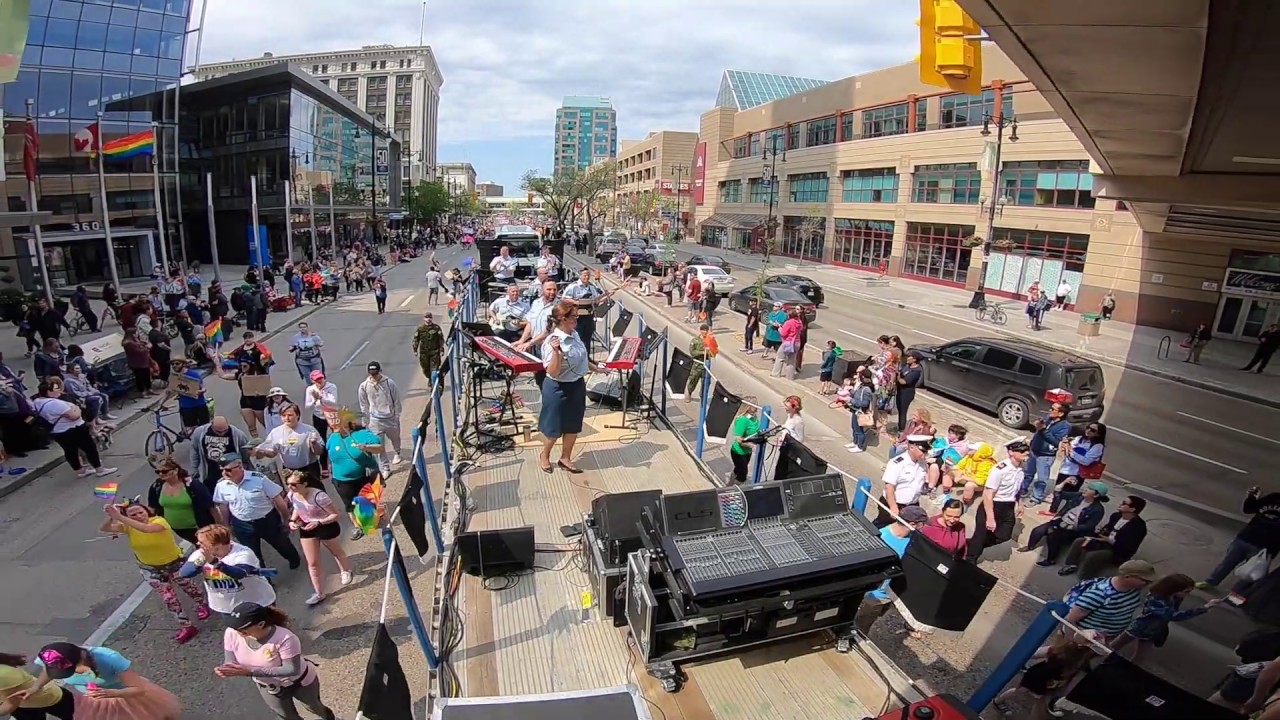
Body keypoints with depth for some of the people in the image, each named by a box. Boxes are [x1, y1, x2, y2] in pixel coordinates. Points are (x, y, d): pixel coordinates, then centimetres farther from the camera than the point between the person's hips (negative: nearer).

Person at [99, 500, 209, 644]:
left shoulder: (159, 521, -31)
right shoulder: (128, 527, -15)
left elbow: (146, 529, -52)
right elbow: (103, 529, -25)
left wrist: (120, 517, -55)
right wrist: (111, 517, -45)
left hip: (174, 563, -3)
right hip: (150, 568, 4)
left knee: (188, 587, 20)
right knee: (168, 597, 7)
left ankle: (202, 604, 51)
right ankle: (186, 626, 20)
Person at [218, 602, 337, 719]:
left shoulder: (284, 638, -42)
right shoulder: (232, 633, -26)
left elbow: (292, 670, -37)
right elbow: (231, 661, -13)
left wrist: (251, 671, -42)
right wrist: (226, 669, -38)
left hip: (300, 683, -4)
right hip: (267, 687, 4)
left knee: (314, 707, 25)